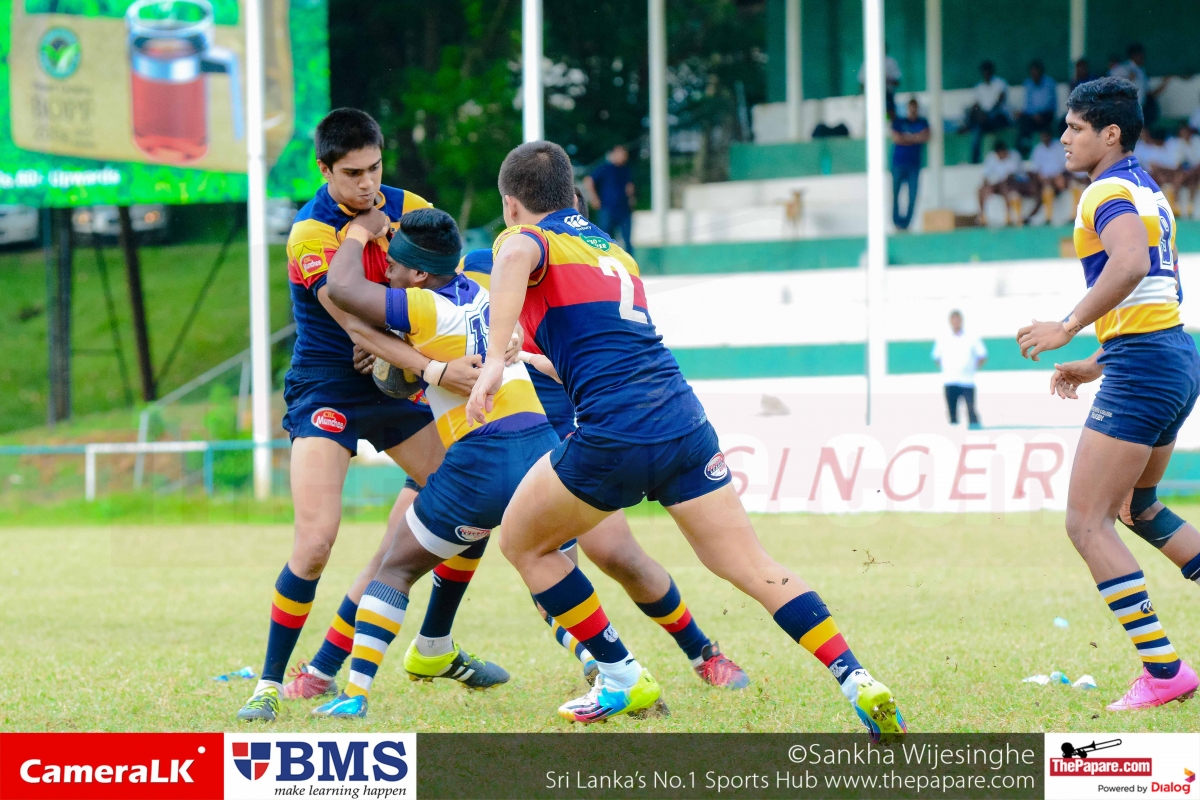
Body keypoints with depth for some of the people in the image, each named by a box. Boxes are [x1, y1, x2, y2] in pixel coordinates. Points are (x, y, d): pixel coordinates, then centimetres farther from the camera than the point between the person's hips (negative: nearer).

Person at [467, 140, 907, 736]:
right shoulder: (613, 251, 28)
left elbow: (518, 256, -21)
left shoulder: (525, 237, 7)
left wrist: (493, 360, -28)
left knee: (523, 544, 17)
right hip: (684, 420, 6)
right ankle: (859, 684, -10)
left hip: (614, 434, -6)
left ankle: (623, 680, 17)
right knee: (755, 570, 5)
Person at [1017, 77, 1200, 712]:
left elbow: (1130, 263, -31)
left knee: (1087, 523, -8)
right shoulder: (1147, 191, 21)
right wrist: (1097, 365, 25)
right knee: (1134, 506, 26)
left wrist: (1068, 328, -29)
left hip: (1142, 366, -10)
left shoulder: (1110, 191, -11)